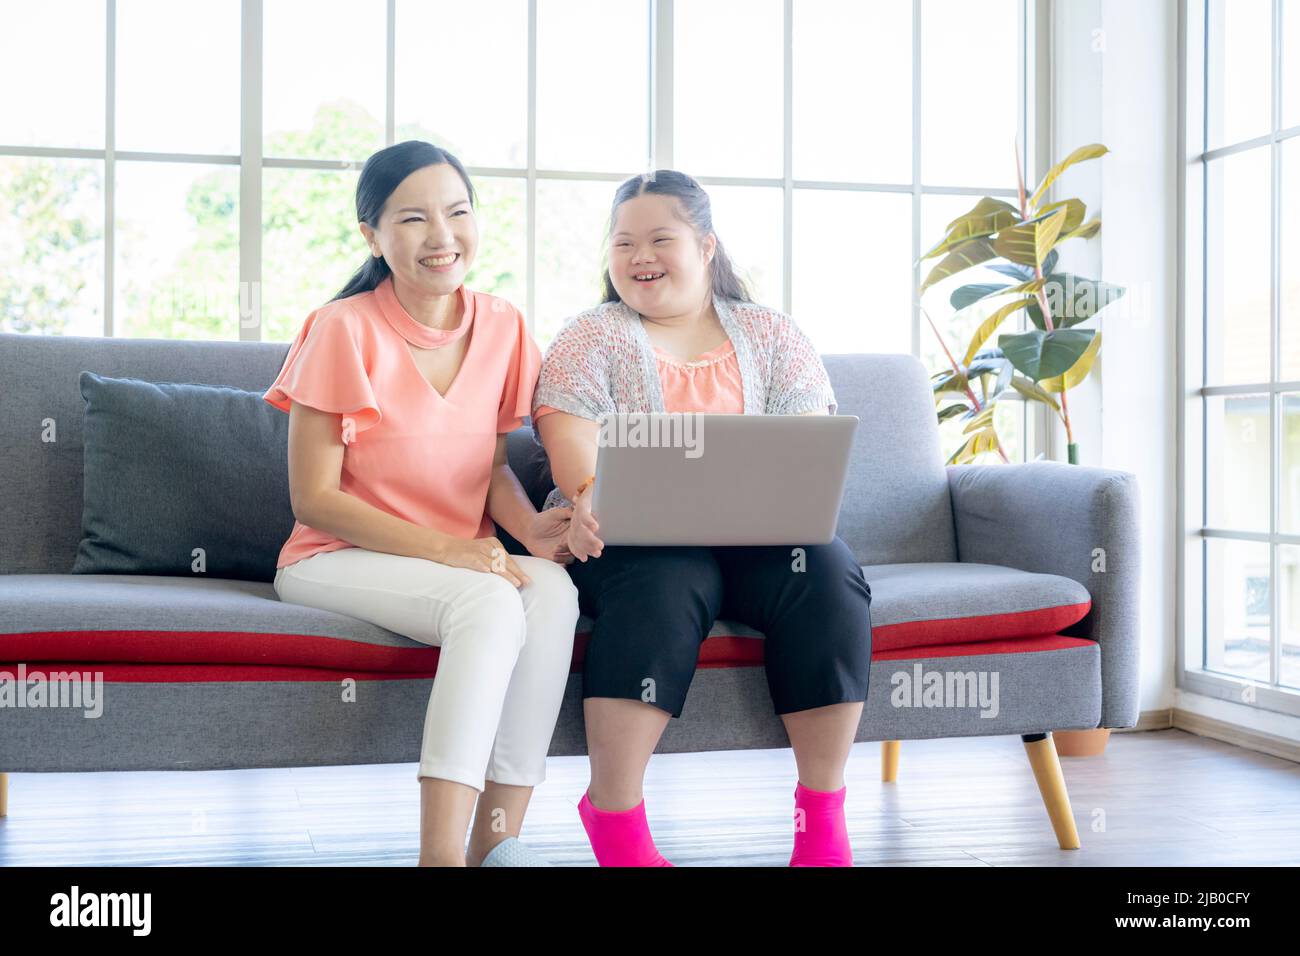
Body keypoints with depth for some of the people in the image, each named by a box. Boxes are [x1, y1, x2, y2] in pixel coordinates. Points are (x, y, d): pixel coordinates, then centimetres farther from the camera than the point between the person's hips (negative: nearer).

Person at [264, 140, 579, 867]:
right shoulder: (344, 330, -11)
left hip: (464, 559, 5)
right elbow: (315, 498, -11)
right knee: (490, 602, -33)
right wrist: (443, 546, -21)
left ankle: (498, 838, -24)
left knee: (552, 587, -29)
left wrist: (531, 526, -11)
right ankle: (442, 850, -33)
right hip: (336, 560, -4)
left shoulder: (502, 327, 3)